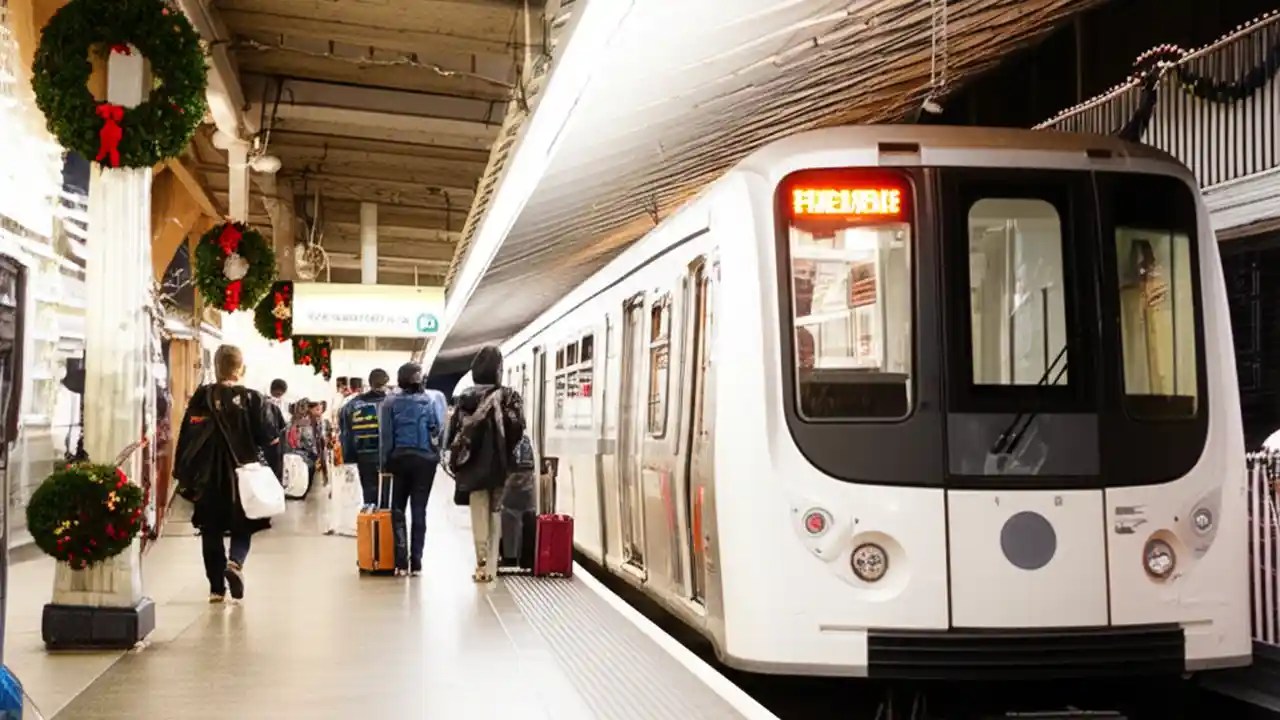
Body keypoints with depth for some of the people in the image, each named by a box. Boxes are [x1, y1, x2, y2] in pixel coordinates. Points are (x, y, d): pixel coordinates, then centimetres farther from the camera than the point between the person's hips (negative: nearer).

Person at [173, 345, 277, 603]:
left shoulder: (202, 397, -1)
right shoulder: (252, 399, -6)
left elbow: (186, 437, -1)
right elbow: (266, 438, -7)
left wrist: (183, 474, 7)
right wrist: (274, 439, 16)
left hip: (208, 477, 1)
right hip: (242, 474, -1)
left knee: (211, 531, 10)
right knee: (242, 528, 13)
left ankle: (216, 588, 9)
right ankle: (235, 561, -16)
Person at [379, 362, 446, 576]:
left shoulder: (391, 402, -2)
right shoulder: (435, 398, -1)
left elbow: (386, 435, -4)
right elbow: (440, 428, -8)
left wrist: (386, 461, 0)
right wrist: (438, 453, -1)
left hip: (400, 458, 0)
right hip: (426, 459, 0)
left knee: (398, 508, 9)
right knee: (419, 509, 6)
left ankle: (401, 560, -1)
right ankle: (416, 562, 5)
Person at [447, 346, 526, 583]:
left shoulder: (465, 397, -1)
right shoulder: (508, 397, -5)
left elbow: (453, 432, -3)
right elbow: (517, 430, -12)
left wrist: (457, 460, 6)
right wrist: (507, 453, 2)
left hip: (473, 465, 0)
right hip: (498, 464, 0)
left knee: (479, 516, 7)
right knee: (494, 514, 10)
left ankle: (483, 563, -2)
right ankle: (491, 565, 9)